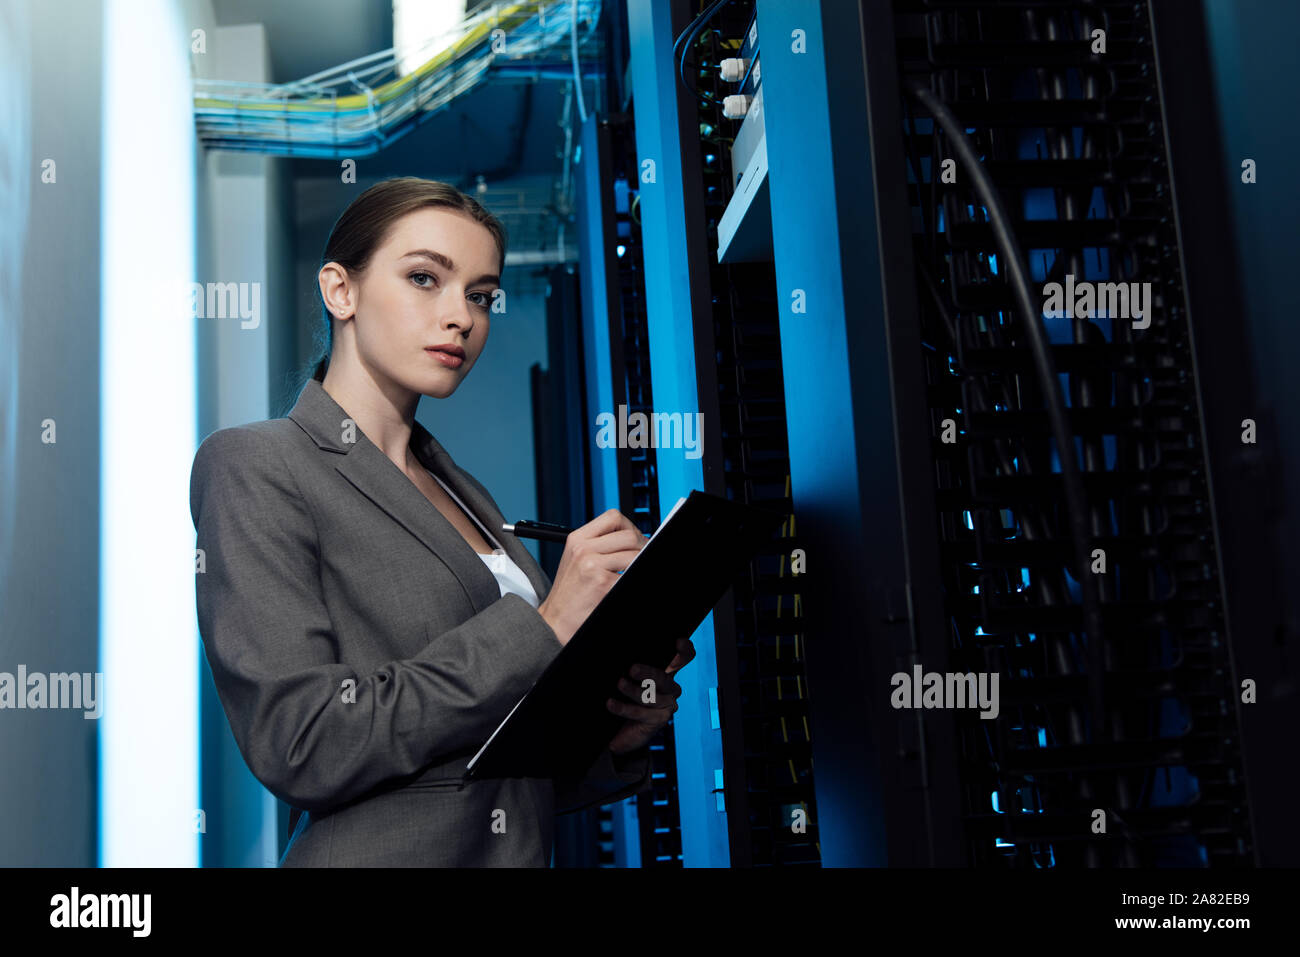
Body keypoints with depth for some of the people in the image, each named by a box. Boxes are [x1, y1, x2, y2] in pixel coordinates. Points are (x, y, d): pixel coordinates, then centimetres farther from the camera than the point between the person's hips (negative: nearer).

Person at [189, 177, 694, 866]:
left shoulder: (462, 494, 10)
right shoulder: (252, 467, -9)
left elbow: (495, 756, 12)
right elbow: (299, 744, -20)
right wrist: (543, 626, -19)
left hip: (522, 849, 6)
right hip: (375, 854, -6)